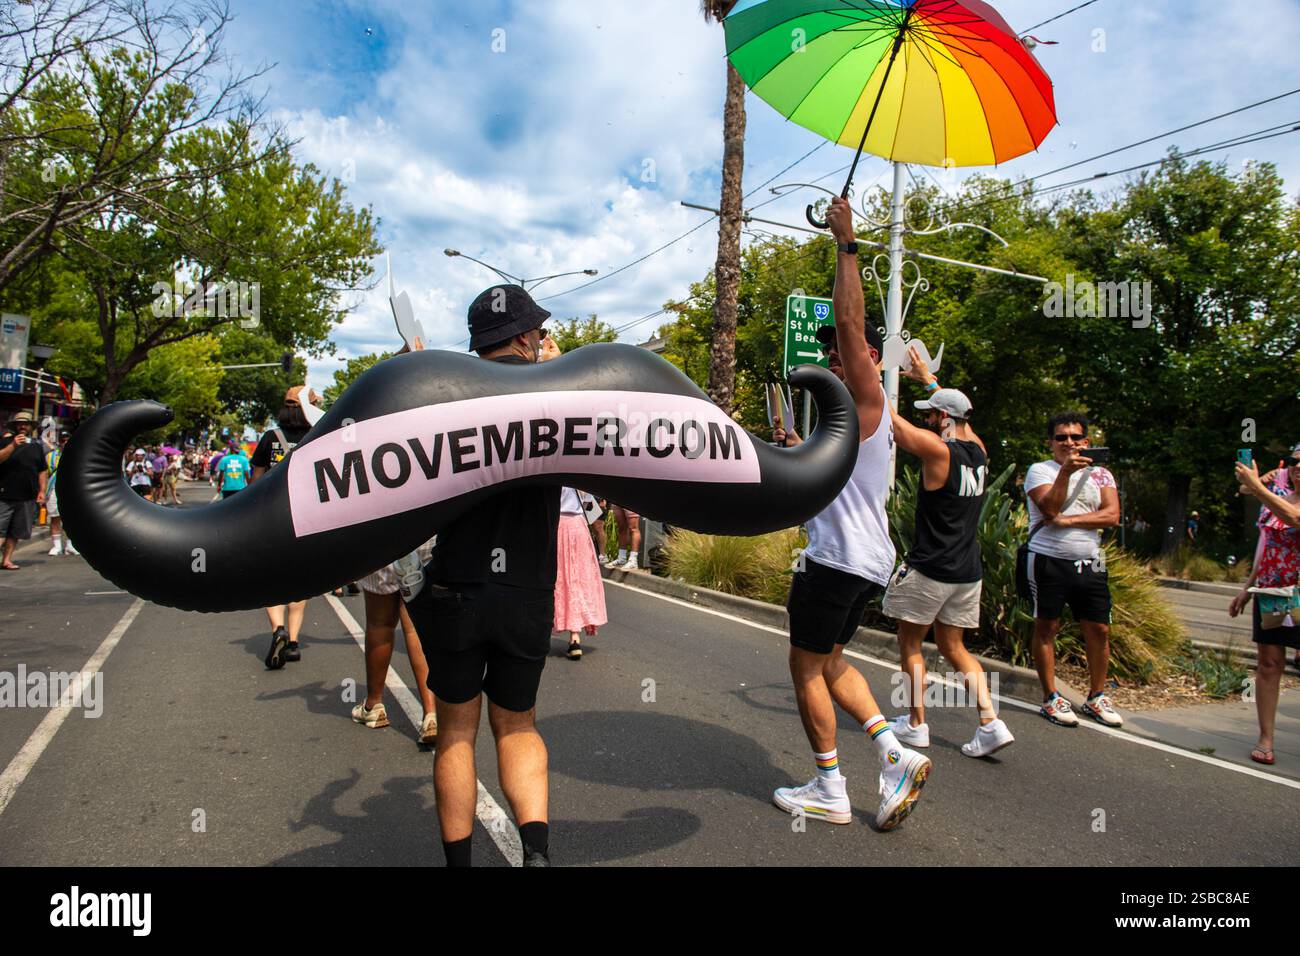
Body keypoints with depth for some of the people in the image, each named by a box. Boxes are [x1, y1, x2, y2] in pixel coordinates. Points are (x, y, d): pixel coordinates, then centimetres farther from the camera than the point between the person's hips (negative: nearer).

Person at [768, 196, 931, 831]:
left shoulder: (867, 398, -9)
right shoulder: (867, 416, 20)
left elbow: (850, 319, -21)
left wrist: (847, 244, -16)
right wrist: (800, 449, 19)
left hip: (841, 558, -10)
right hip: (866, 559, 10)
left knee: (806, 668, 1)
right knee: (829, 662, 18)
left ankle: (830, 792, 10)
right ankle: (896, 757, 11)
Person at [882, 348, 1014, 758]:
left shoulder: (938, 451, -16)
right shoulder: (977, 451, 3)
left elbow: (889, 419, -9)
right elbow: (959, 414, 24)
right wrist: (929, 380, 34)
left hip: (930, 569, -7)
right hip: (968, 570, 7)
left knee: (910, 644, 10)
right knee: (953, 646, 17)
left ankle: (916, 724, 15)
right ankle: (991, 722, 7)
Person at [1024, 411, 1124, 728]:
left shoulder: (1100, 474, 11)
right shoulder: (1040, 470, 1)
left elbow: (1112, 515, -4)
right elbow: (1050, 509, -15)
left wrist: (1068, 520, -13)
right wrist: (1065, 471, -21)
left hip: (1089, 563, 4)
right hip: (1048, 561, -4)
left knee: (1099, 630, 5)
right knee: (1046, 627, 1)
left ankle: (1096, 697, 20)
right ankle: (1051, 698, 11)